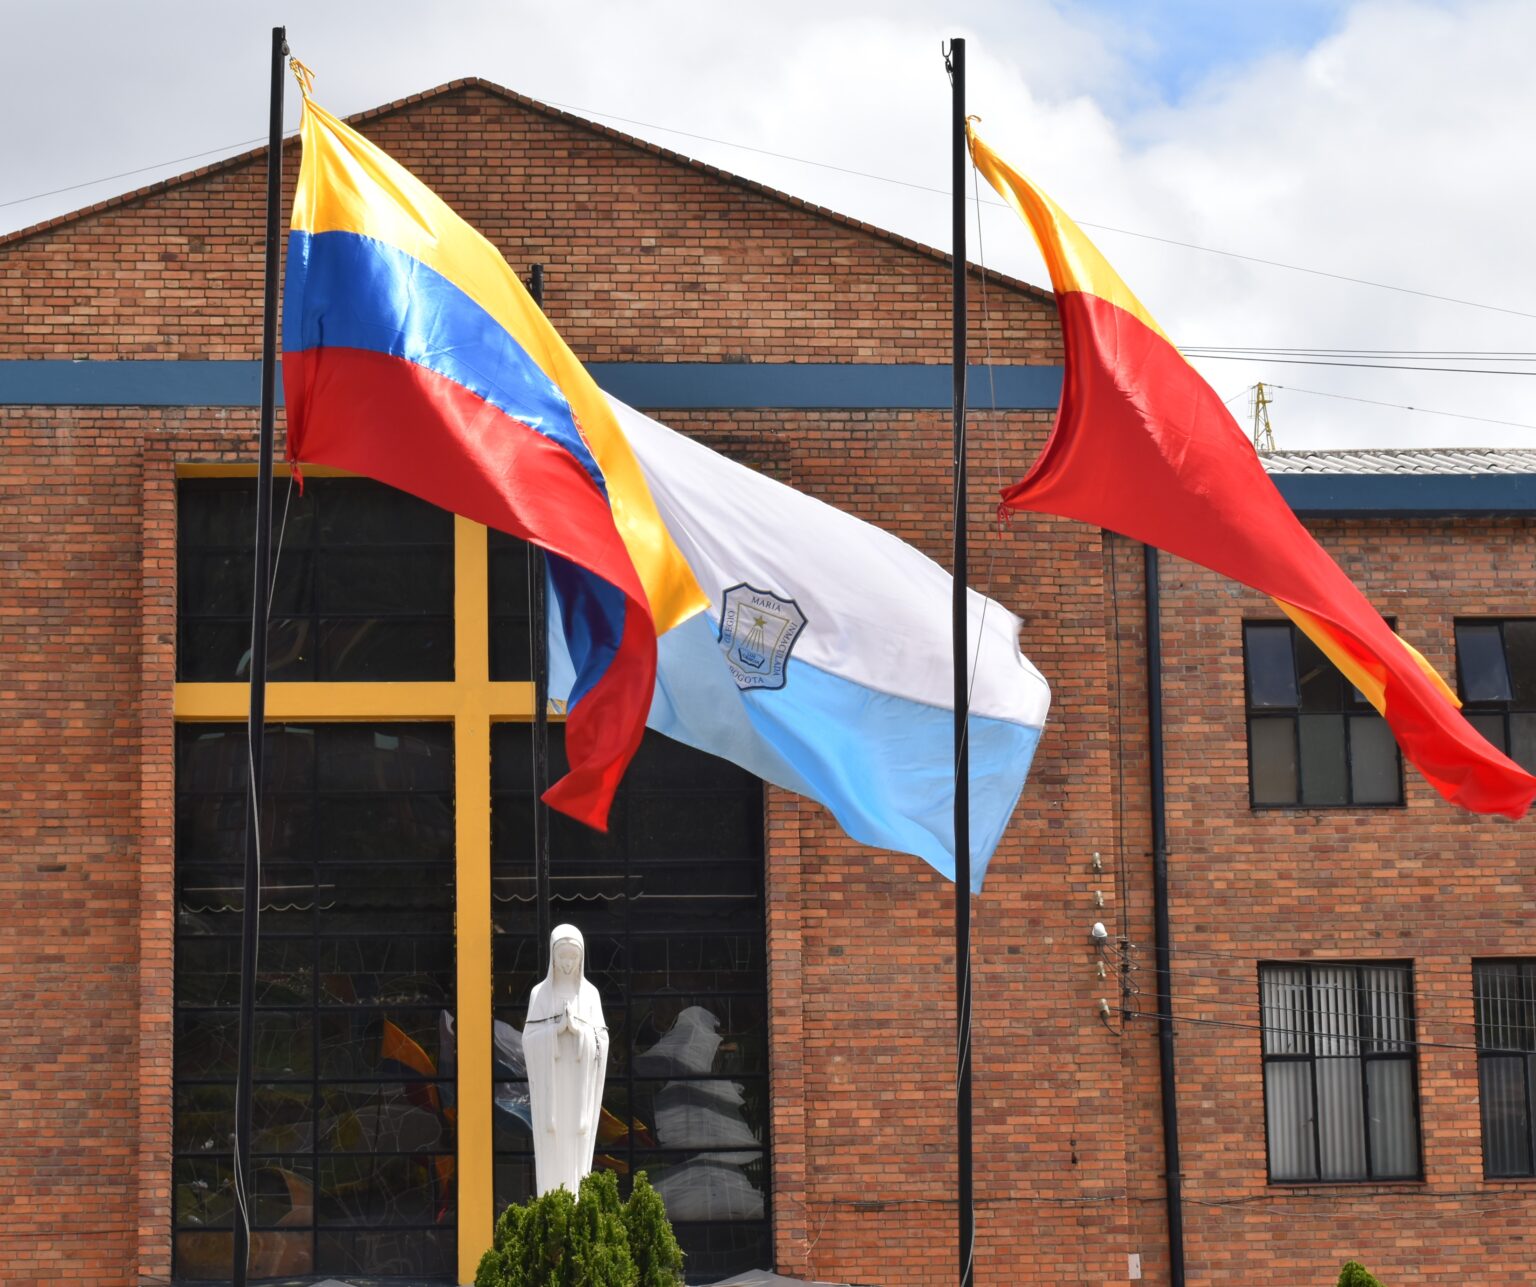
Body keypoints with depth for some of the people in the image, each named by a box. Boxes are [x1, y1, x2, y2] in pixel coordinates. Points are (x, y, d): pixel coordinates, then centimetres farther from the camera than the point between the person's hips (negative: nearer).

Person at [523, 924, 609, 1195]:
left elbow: (602, 1041, 2)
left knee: (578, 1148, -1)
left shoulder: (590, 994, 6)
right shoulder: (539, 994, 3)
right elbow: (529, 1041, -2)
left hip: (580, 1084, 1)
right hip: (550, 1083, -1)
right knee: (550, 1149, -4)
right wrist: (557, 1029, -17)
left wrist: (578, 1028, -16)